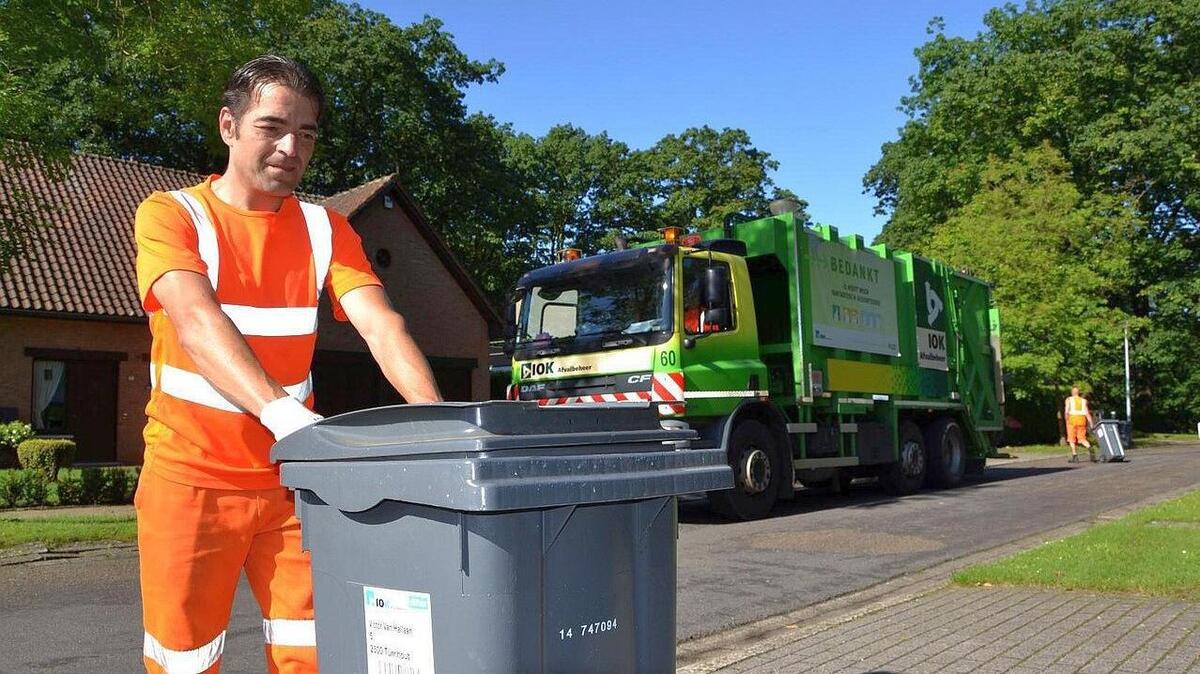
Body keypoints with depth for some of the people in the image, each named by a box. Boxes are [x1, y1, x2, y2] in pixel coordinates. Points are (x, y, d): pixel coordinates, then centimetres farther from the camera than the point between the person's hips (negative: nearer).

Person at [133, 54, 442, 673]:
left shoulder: (325, 230, 4)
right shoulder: (172, 214, -4)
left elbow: (380, 325, -10)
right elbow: (196, 319, -23)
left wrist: (433, 415, -29)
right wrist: (281, 411, -40)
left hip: (289, 479, 2)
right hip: (190, 477, -2)